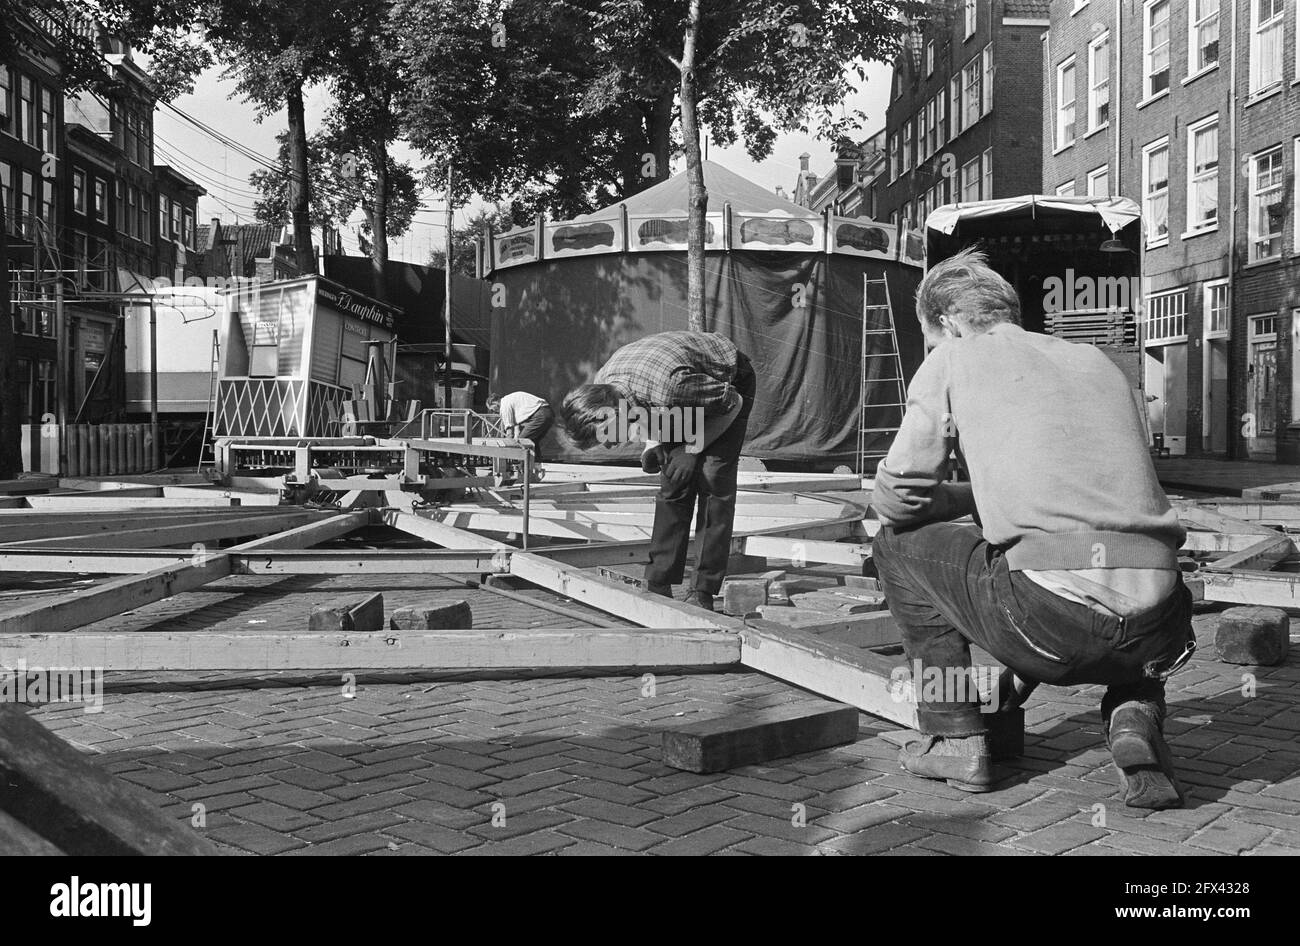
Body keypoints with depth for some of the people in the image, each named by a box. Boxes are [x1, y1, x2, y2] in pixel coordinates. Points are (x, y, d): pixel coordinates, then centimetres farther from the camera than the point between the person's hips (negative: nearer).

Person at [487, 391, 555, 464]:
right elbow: (517, 423, 20)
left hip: (540, 415, -10)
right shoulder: (509, 399, 26)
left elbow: (509, 429, -2)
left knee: (522, 441, -7)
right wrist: (516, 437, 8)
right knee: (534, 442, 20)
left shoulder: (504, 405, -3)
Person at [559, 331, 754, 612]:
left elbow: (733, 403, -26)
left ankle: (703, 591, -14)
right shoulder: (600, 387, -21)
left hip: (728, 383, -6)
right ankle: (658, 585, -1)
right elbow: (651, 417, 2)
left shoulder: (667, 387, -43)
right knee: (673, 483, -3)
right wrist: (652, 446, -18)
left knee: (713, 479, -16)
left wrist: (692, 450, -26)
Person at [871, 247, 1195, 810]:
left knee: (899, 545, 19)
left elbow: (897, 501, 7)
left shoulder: (953, 359, 10)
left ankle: (955, 739, 18)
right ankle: (1134, 716, 12)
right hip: (1158, 632, 6)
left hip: (1052, 621, -5)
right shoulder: (1098, 362, 25)